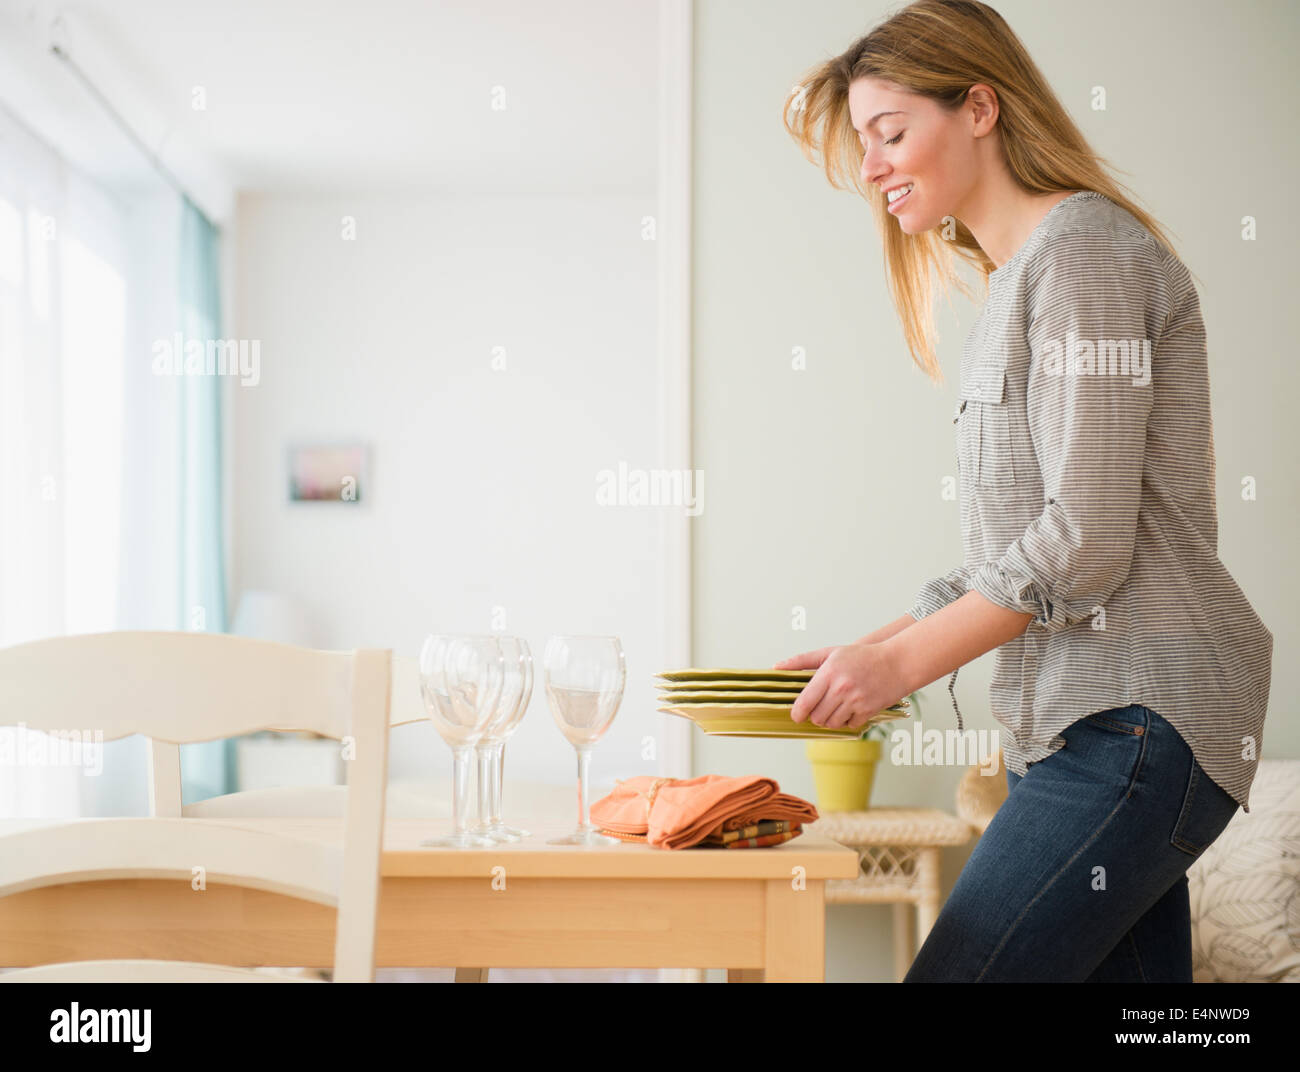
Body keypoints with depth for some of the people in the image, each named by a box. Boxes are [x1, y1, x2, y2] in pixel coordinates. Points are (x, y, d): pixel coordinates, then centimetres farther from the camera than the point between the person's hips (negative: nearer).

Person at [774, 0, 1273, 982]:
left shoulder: (1082, 247, -8)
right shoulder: (1018, 283, 21)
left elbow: (1086, 542, -16)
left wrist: (901, 662, -11)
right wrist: (871, 649, 10)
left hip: (1134, 717, -9)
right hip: (1104, 721, 9)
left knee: (960, 971, -12)